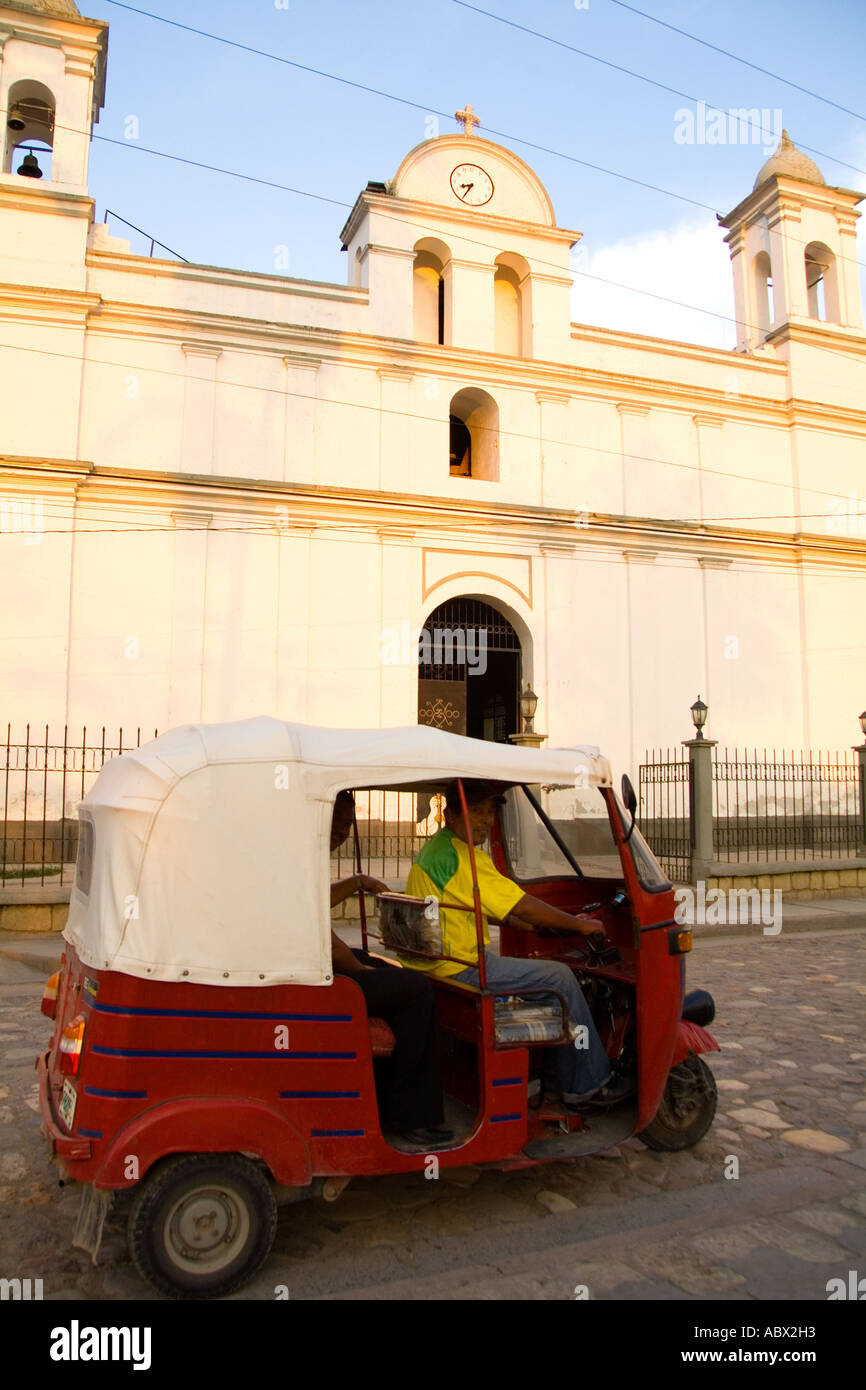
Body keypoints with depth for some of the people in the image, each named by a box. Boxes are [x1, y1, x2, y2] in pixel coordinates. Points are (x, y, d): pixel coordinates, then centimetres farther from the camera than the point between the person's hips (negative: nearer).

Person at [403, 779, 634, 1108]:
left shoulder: (437, 848, 14)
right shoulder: (459, 855, -20)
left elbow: (496, 908, 23)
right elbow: (520, 905, -18)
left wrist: (533, 927, 17)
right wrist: (578, 925, -7)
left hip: (438, 964, 11)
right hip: (459, 969, -11)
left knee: (553, 975, 16)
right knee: (560, 977, -5)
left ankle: (567, 1084, 20)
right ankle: (589, 1085, 7)